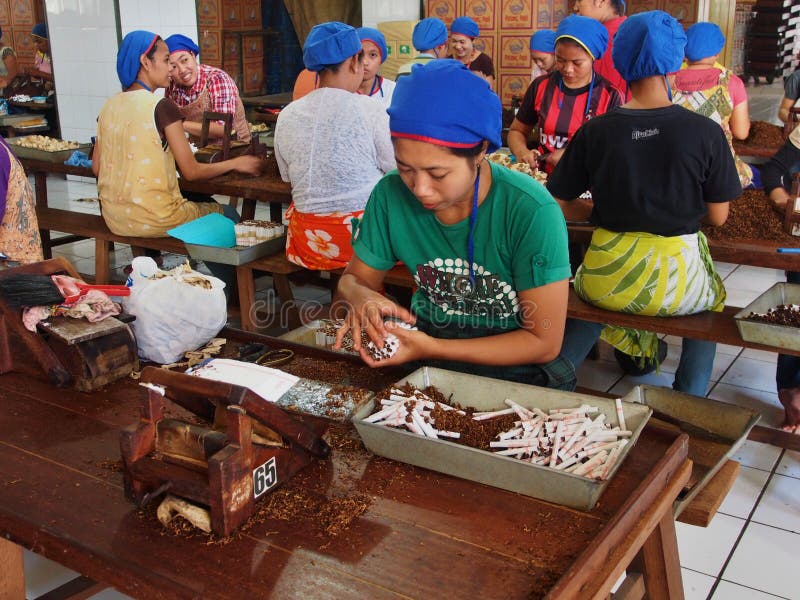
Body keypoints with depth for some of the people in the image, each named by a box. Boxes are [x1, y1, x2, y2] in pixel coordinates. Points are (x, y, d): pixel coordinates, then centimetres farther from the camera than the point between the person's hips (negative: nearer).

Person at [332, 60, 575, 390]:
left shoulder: (532, 212, -22)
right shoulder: (391, 195, -11)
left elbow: (544, 341, -16)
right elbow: (352, 280, 4)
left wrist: (432, 350, -24)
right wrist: (360, 297, -22)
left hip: (513, 363, -1)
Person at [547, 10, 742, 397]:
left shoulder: (596, 131, -7)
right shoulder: (705, 132, -10)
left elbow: (558, 205, 0)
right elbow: (718, 217, 0)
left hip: (607, 281, 1)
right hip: (677, 284, -1)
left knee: (587, 293, 37)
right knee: (710, 300, 35)